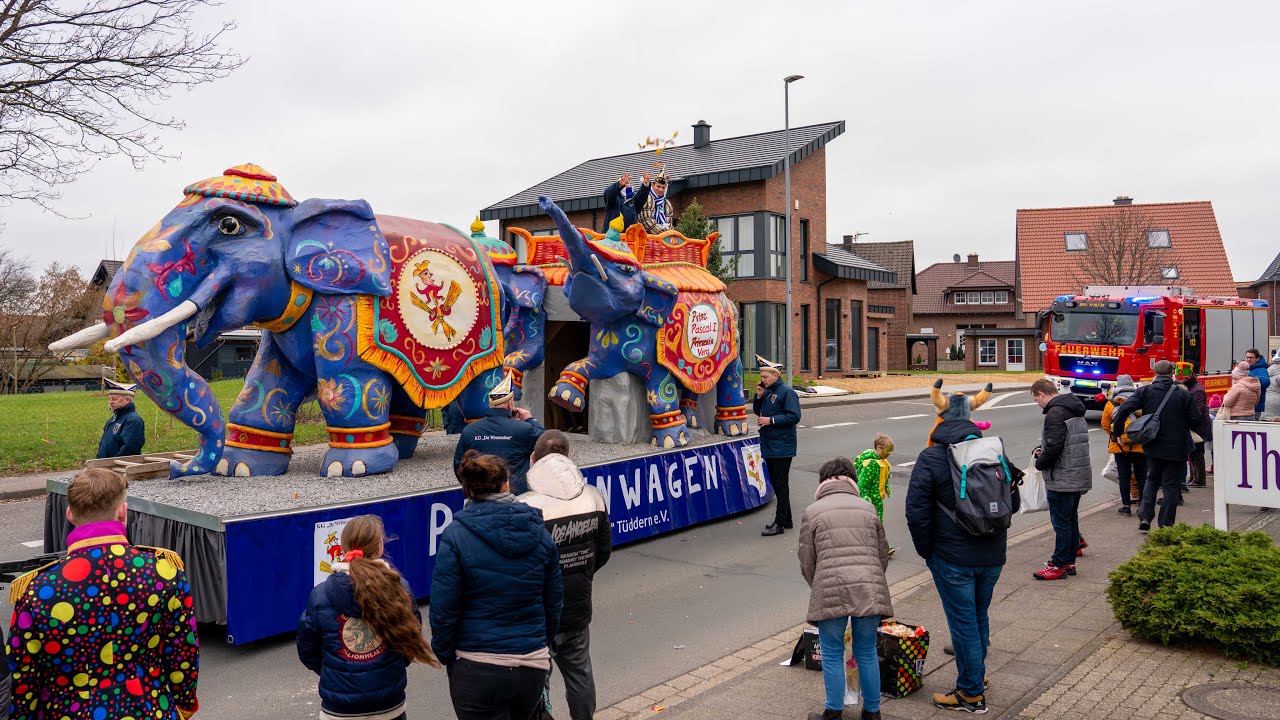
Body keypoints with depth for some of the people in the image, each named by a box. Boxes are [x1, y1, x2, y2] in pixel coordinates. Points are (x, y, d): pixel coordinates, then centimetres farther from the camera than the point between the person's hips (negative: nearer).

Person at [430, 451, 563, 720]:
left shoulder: (456, 536, -11)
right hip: (533, 664, 4)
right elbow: (554, 601, 7)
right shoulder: (539, 531, 0)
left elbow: (443, 609, -10)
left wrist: (444, 653, 5)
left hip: (477, 670, -3)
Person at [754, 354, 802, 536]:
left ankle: (780, 523, -1)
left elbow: (794, 416, -20)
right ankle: (786, 520, 26)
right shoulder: (767, 391, 12)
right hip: (769, 446, 9)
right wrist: (759, 396, 3)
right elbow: (757, 411, 21)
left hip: (782, 447, -9)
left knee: (781, 484, -4)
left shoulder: (786, 392, -13)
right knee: (776, 483, 15)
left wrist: (771, 420, -19)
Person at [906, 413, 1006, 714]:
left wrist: (927, 551, -1)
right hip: (993, 555, 6)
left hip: (953, 559, -6)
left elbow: (917, 514, -13)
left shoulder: (930, 458, -9)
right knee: (980, 617, 22)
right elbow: (1013, 504, 15)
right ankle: (977, 675, 37)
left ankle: (971, 694, 13)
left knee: (963, 623, 4)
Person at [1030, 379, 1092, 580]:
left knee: (1061, 522, -2)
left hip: (1061, 480, -10)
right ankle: (1069, 560, 24)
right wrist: (1043, 451, 11)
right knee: (1071, 517, 16)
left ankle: (1060, 564, 6)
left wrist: (1040, 463, -7)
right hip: (1079, 477, 10)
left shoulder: (1055, 413, -18)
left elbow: (1054, 447, -24)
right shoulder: (1075, 412, 14)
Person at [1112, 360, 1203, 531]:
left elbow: (1124, 409, -13)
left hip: (1153, 446, 2)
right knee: (1171, 485, 7)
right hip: (1176, 448, -2)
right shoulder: (1183, 395, -7)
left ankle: (1144, 517, 7)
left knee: (1152, 480, 19)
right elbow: (1195, 420, -4)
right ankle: (1166, 524, 9)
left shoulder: (1144, 391, -5)